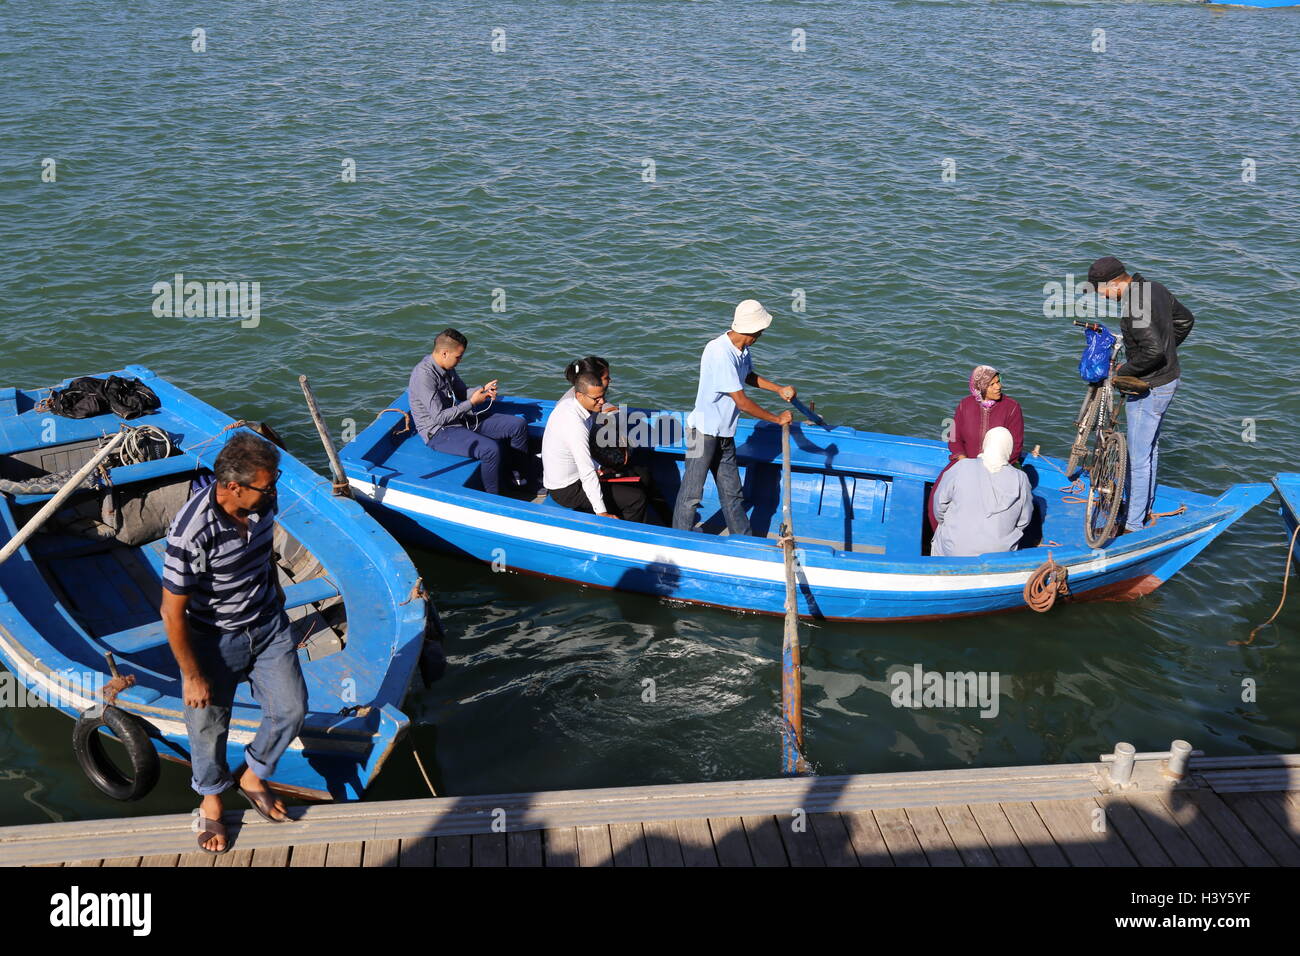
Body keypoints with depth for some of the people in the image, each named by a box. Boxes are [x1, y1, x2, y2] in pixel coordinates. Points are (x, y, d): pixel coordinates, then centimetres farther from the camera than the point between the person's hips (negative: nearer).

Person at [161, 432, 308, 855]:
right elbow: (172, 613, -24)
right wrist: (192, 675, -16)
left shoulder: (262, 503, -15)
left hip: (269, 625, 5)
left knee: (291, 710, 9)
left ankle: (253, 778, 37)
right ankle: (211, 800, 40)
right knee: (208, 726, 11)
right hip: (214, 640, -5)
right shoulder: (192, 533, -34)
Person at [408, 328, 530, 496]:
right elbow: (439, 417, -25)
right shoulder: (424, 375, -25)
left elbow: (462, 394, 17)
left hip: (461, 419, 9)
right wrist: (472, 403, -19)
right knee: (491, 449, -33)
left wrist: (483, 391, -4)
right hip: (438, 432, -9)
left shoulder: (447, 368, 3)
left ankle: (521, 480, 18)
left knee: (518, 425, 2)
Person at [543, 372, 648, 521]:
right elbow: (587, 473, -30)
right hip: (567, 491, -10)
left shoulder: (566, 404, -1)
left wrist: (597, 468, 9)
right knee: (637, 499, -11)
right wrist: (601, 513, -28)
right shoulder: (575, 424, -30)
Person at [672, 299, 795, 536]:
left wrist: (779, 389, 13)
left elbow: (748, 376, 26)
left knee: (732, 493, 15)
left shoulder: (741, 348, 2)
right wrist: (777, 419, -13)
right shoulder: (720, 353, -27)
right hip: (703, 432, -9)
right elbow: (742, 403, -24)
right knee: (692, 493, 0)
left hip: (725, 434, 9)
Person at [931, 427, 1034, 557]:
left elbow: (941, 501, -3)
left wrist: (944, 522, 17)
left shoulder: (961, 468, -15)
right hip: (1000, 552, 1)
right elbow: (1023, 521, -1)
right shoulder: (1020, 479, -12)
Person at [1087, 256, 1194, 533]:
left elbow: (1153, 351, -32)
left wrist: (1124, 371, -18)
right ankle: (1146, 507, 38)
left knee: (1139, 458, -1)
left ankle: (1133, 525, 8)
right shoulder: (1155, 289, 4)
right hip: (1168, 378, 10)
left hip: (1149, 388, -10)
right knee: (1151, 447, 23)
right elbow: (1185, 320, 16)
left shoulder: (1133, 308, -27)